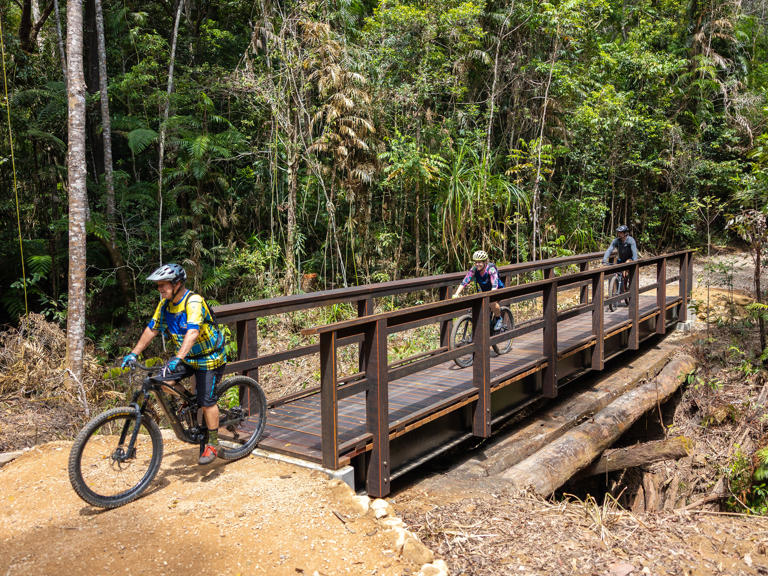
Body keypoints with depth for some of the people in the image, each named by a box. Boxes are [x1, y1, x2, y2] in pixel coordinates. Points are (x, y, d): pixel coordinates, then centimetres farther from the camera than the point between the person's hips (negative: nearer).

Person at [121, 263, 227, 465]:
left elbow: (192, 333, -39)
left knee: (206, 401, -6)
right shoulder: (165, 303, -2)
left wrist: (177, 359, -49)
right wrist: (134, 353, 1)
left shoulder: (194, 302, -27)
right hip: (186, 356, 7)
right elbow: (152, 329, 5)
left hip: (208, 357, -7)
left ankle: (213, 444, 10)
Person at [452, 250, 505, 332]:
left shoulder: (491, 269, -30)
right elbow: (464, 282, -23)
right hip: (485, 291, 5)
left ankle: (498, 319, -6)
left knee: (493, 302, -34)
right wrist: (456, 294, -36)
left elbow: (495, 285, -41)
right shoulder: (474, 269, -17)